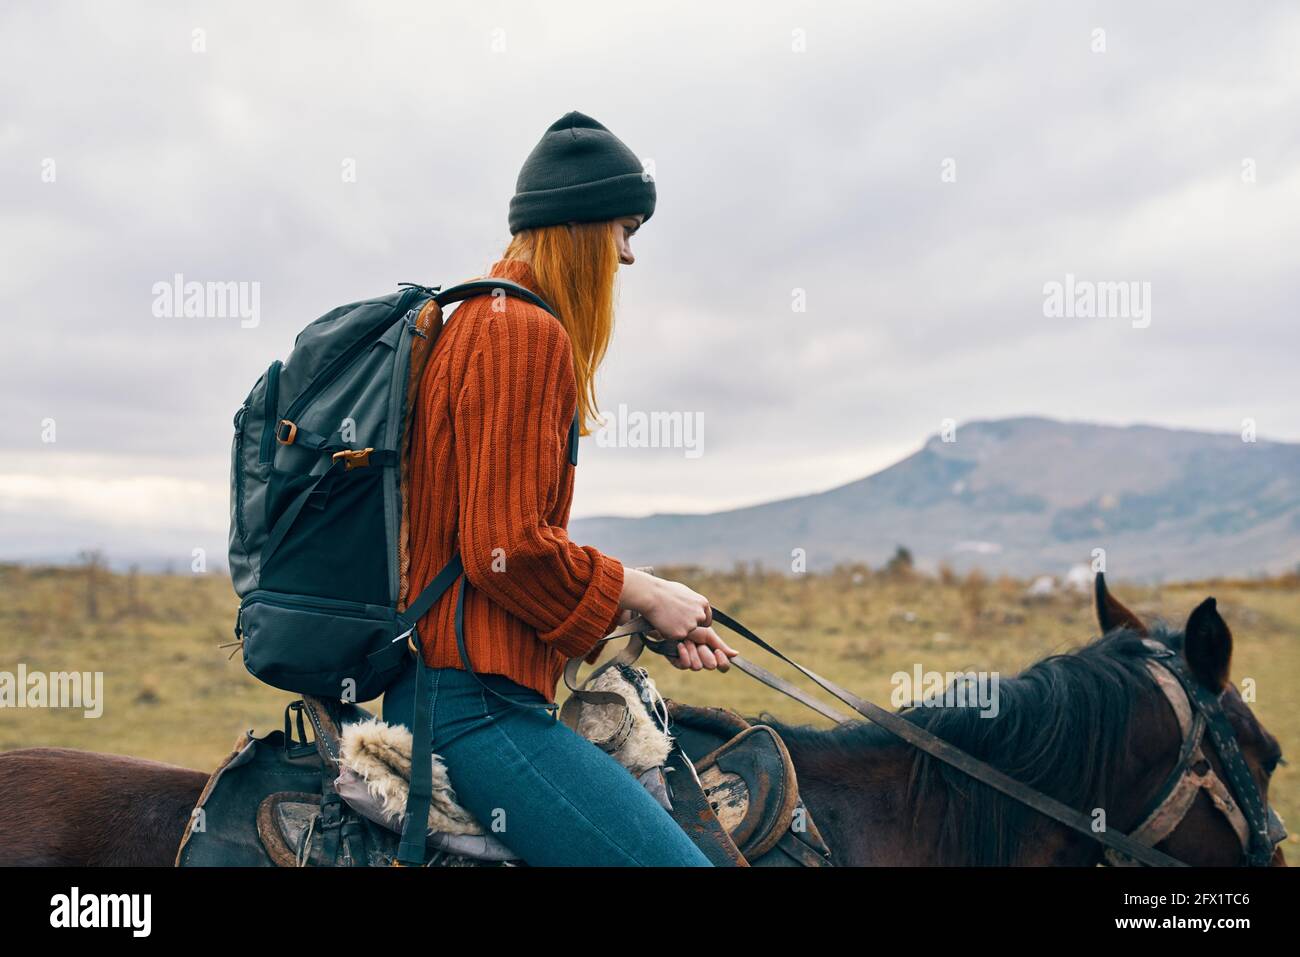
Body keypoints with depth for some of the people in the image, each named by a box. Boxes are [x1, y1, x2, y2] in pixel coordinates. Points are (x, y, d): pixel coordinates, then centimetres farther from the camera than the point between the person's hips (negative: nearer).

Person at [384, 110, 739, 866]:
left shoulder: (477, 321, 20)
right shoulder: (526, 331, -11)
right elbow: (509, 550, -19)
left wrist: (647, 615, 14)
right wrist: (641, 595, -5)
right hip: (476, 702, -11)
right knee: (680, 854, -16)